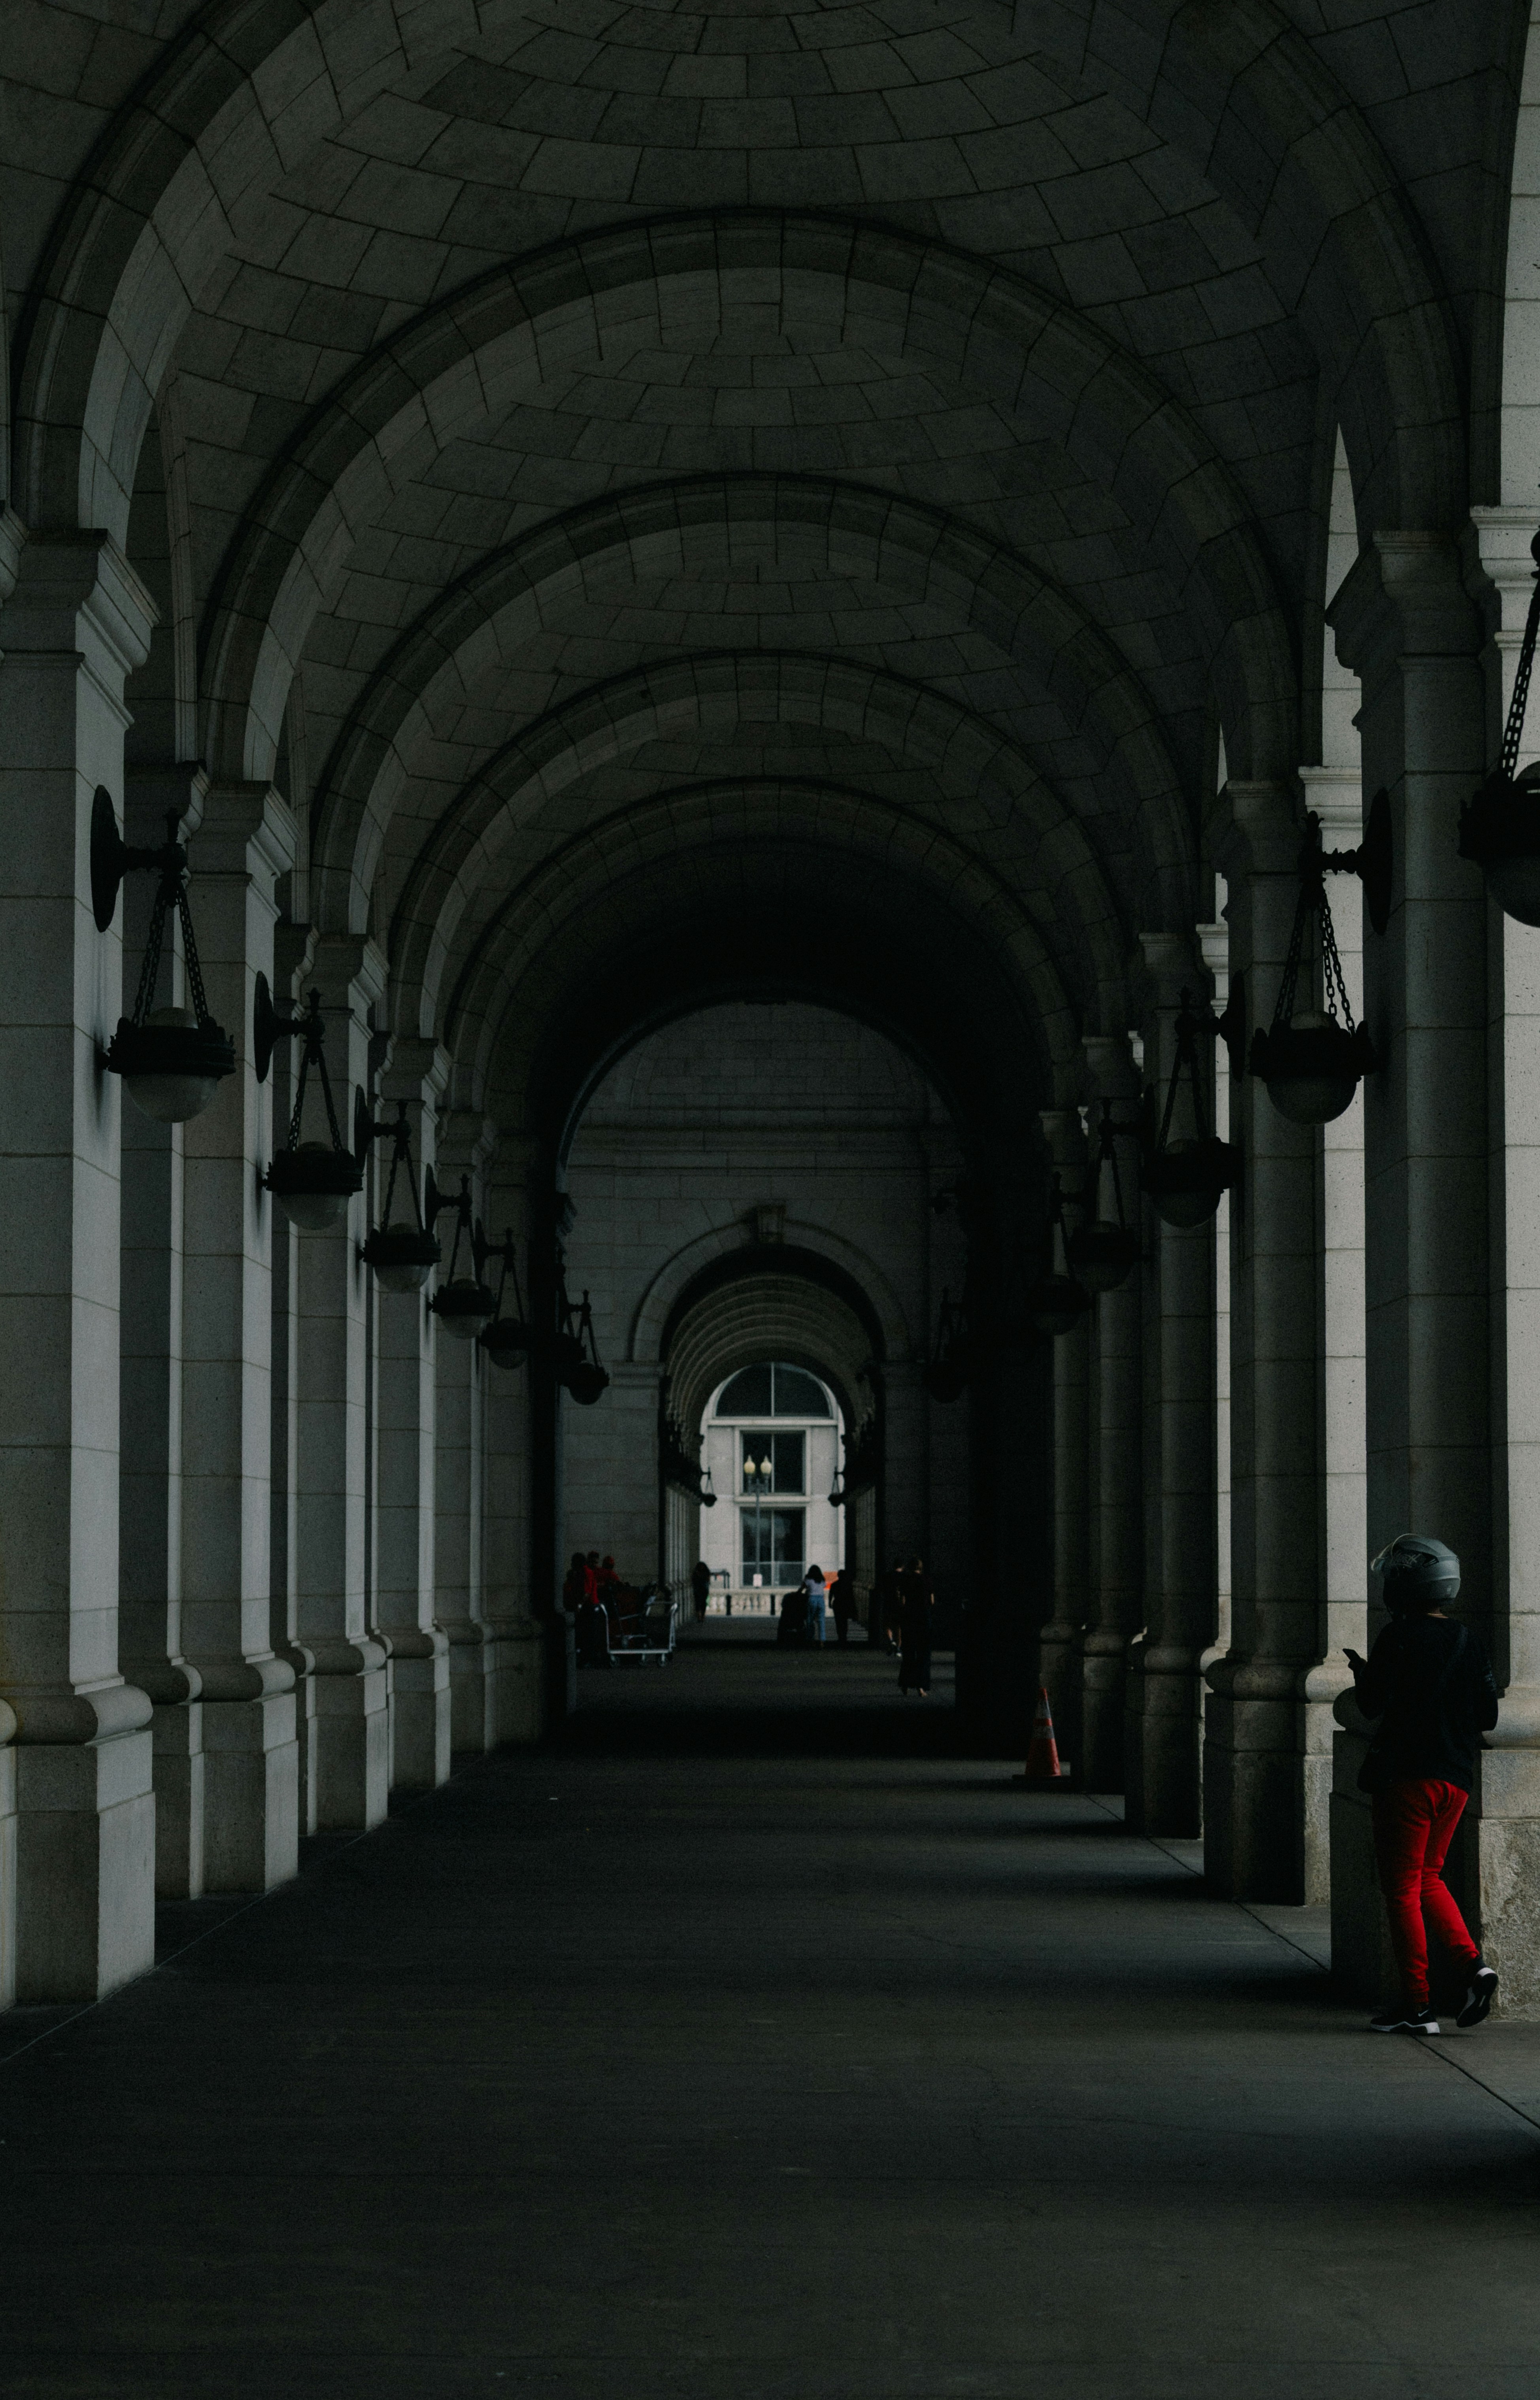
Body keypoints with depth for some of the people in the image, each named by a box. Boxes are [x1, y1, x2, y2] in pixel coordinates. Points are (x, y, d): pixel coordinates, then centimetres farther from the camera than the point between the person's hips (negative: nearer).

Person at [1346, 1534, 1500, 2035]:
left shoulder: (1398, 1639, -11)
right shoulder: (1468, 1642, 6)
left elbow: (1373, 1705, -10)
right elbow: (1487, 1717, 7)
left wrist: (1362, 1671, 9)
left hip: (1407, 1775, -6)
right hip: (1456, 1777, 6)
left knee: (1402, 1890, 1)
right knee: (1427, 1878, 21)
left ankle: (1417, 2004, 1)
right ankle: (1472, 1964, 1)